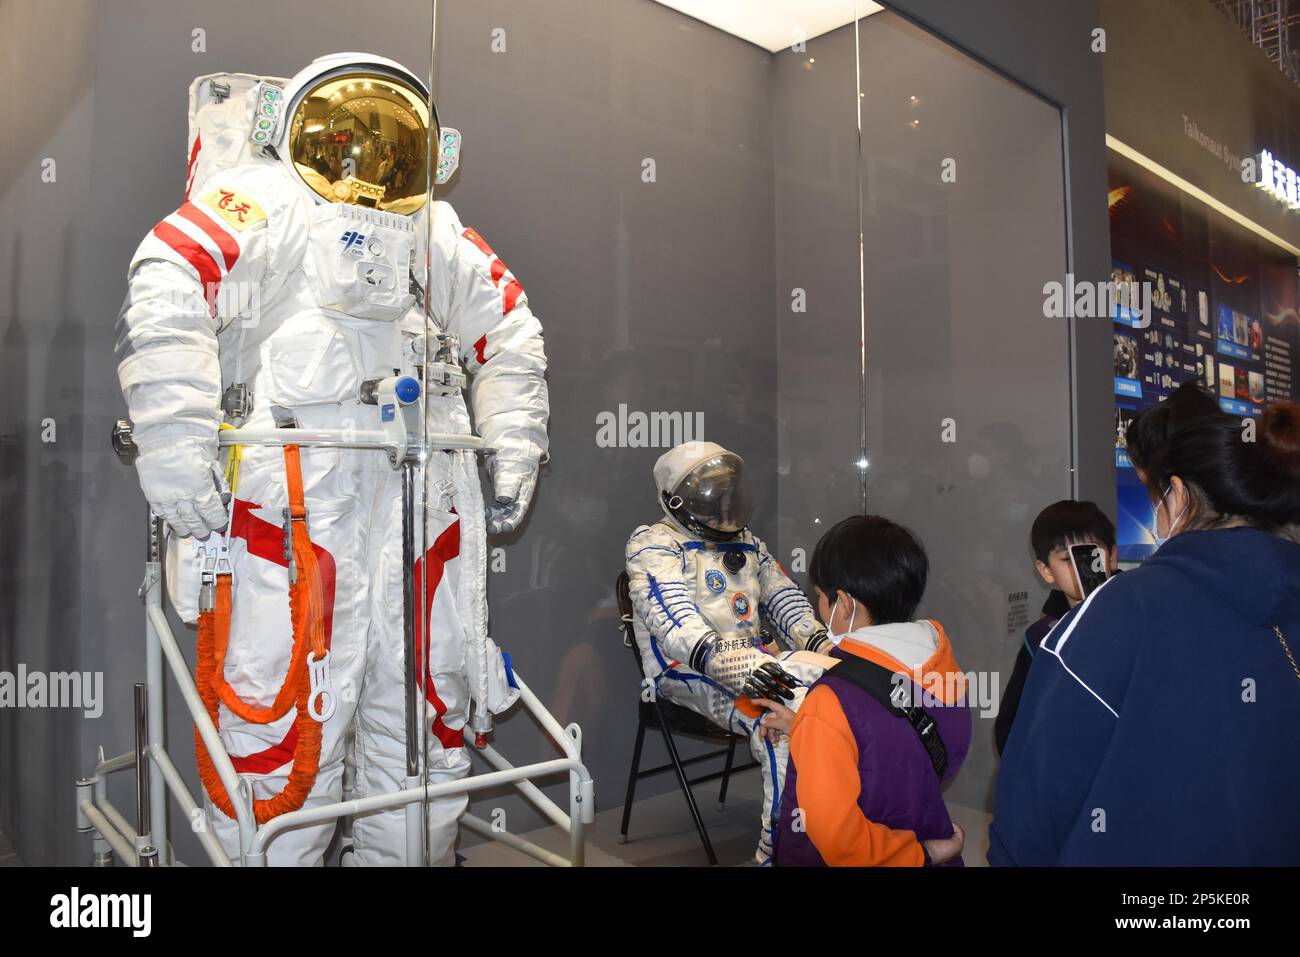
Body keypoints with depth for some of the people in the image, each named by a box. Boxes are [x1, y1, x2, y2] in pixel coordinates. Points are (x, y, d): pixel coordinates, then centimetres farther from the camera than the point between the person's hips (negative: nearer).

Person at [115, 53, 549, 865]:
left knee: (428, 708, 12)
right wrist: (180, 457, -19)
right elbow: (166, 301, -9)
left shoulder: (440, 234, 23)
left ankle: (414, 853, 29)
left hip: (428, 507, 5)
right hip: (297, 496, -4)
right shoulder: (261, 204, 7)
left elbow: (511, 335, 26)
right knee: (287, 719, 0)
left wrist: (514, 457, 17)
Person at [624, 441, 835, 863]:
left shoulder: (747, 543, 18)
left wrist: (825, 645, -2)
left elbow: (786, 601, 18)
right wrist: (735, 667, -36)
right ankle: (780, 846, -18)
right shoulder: (653, 545, -5)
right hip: (690, 671, -7)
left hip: (756, 657, 7)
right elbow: (675, 624, -20)